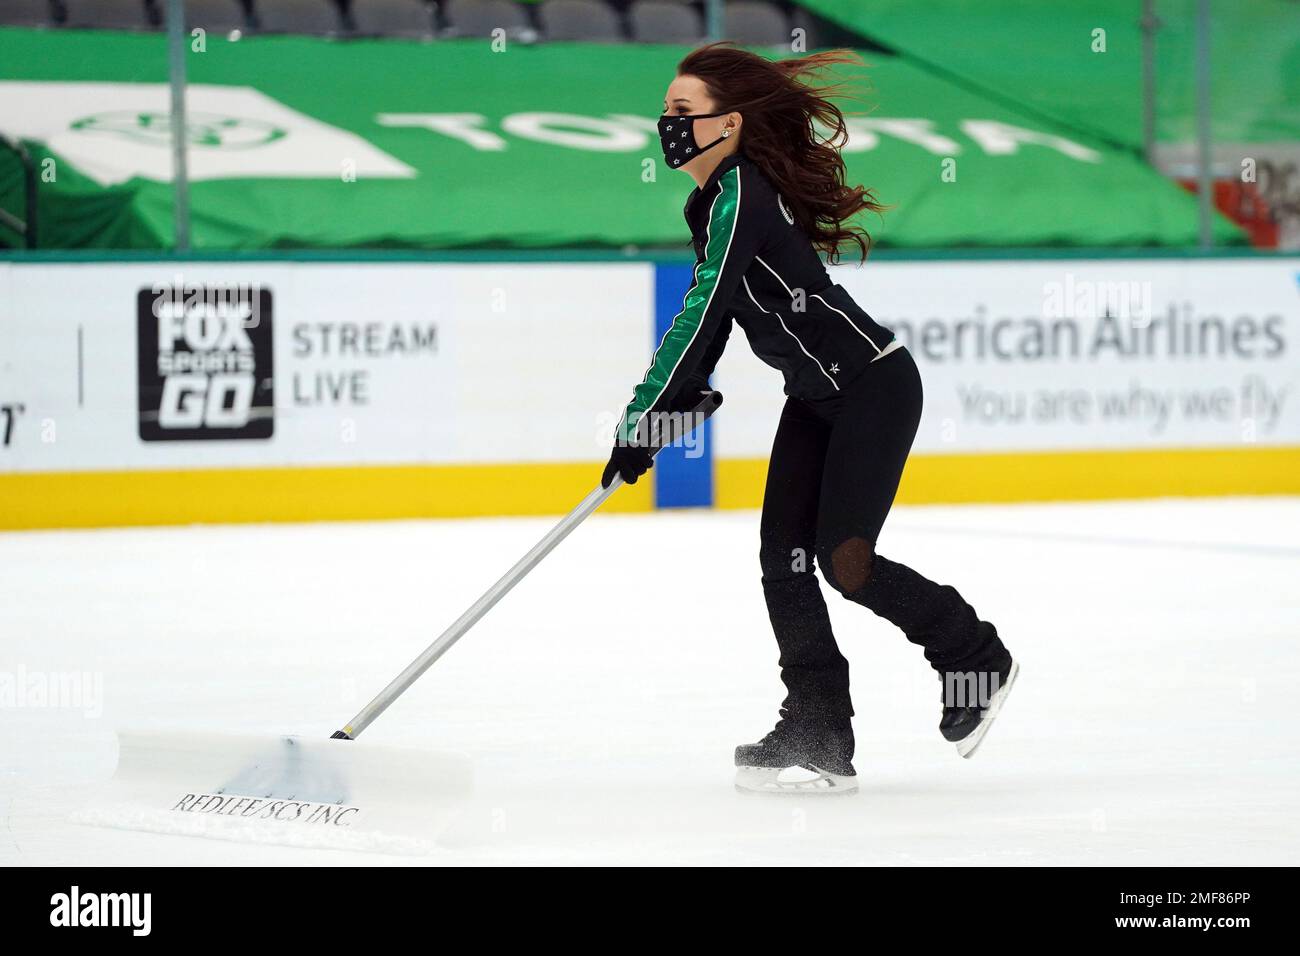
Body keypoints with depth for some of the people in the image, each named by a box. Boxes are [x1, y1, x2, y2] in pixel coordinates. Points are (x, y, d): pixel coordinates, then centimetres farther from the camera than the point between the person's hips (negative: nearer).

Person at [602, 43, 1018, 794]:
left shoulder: (742, 194, -23)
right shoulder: (709, 201, 6)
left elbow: (702, 315, -28)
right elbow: (711, 311, 17)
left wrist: (642, 420, -27)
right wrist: (686, 392, 3)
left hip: (875, 386, -9)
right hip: (817, 397, 9)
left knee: (843, 560, -9)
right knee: (783, 556, 1)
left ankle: (978, 658, 14)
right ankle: (818, 738, 5)